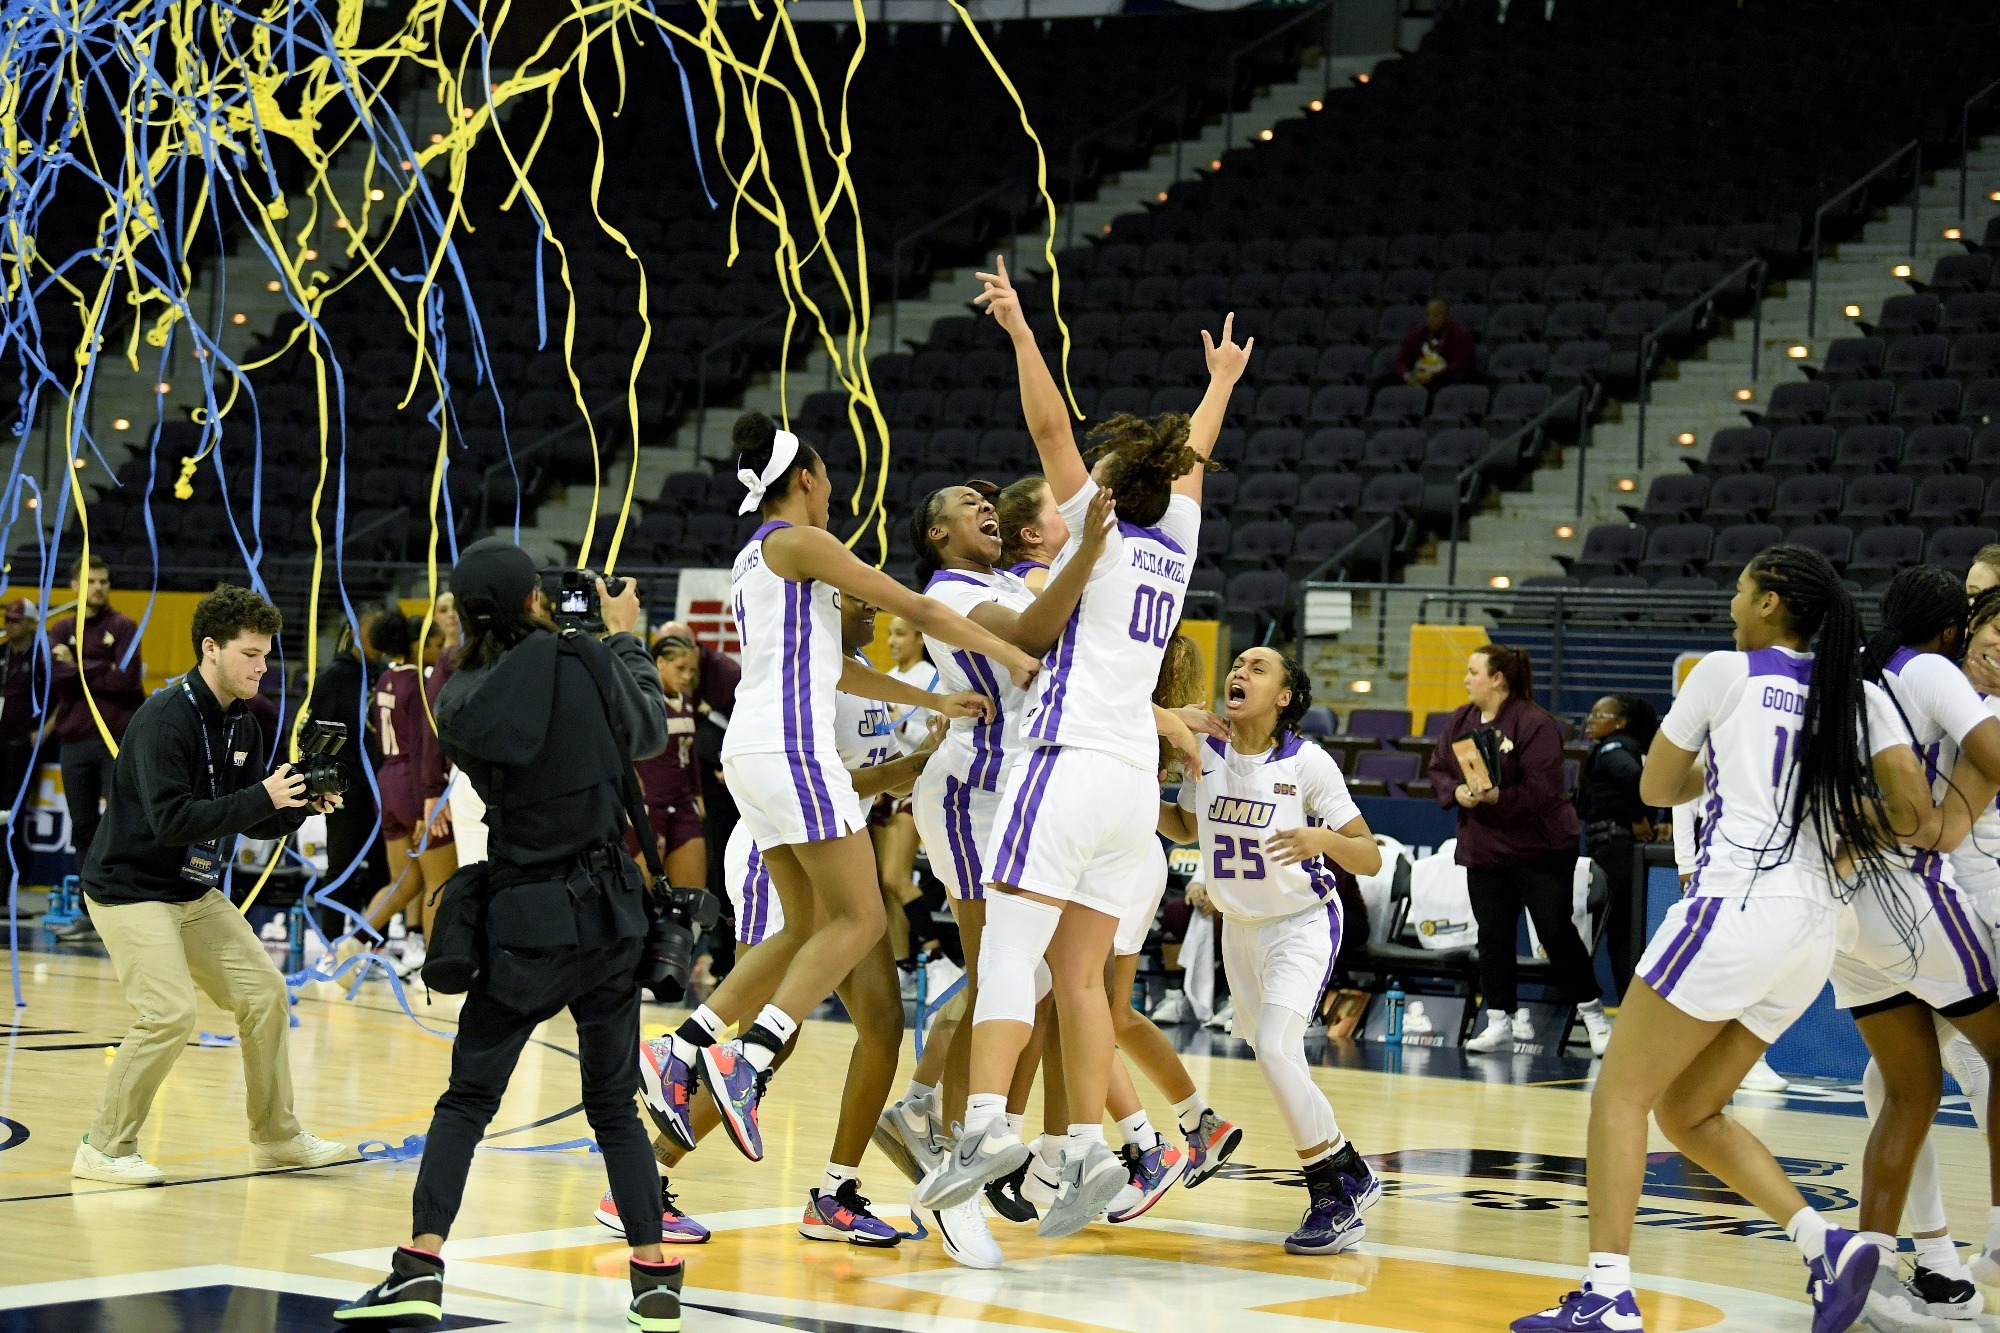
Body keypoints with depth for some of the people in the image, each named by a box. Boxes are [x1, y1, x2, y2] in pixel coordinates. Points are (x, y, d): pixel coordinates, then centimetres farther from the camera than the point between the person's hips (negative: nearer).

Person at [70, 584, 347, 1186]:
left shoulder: (242, 724, 5)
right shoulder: (165, 718, -21)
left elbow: (254, 822, 9)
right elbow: (171, 820, -29)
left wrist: (302, 804, -10)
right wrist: (262, 798, -30)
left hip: (197, 894, 9)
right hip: (131, 889, -9)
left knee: (264, 994, 6)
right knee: (170, 1012, -19)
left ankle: (276, 1135, 20)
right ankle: (105, 1148, -5)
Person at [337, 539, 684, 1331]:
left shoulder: (460, 701, -8)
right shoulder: (585, 663, -9)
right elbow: (648, 732, 10)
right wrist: (624, 637, 23)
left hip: (524, 920, -1)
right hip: (607, 909, 1)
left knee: (467, 1100, 9)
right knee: (614, 1103, 10)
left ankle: (421, 1264, -3)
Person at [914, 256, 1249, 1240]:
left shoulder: (1098, 529, 1)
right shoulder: (1174, 542, 16)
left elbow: (1049, 428, -8)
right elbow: (1191, 459, 34)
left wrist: (1019, 329, -10)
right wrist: (1221, 382, 49)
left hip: (1071, 764, -7)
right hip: (1135, 783, 7)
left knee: (1008, 953, -14)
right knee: (1079, 976, 7)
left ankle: (985, 1122, -27)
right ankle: (1088, 1150, 0)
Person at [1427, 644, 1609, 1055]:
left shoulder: (1535, 724, -16)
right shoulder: (1461, 721, 6)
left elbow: (1541, 790, -22)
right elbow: (1438, 769, 9)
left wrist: (1497, 796, -33)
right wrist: (1456, 791, -12)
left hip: (1541, 850, -6)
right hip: (1482, 848, 6)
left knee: (1556, 931, -3)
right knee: (1492, 934, 5)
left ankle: (1592, 1012, 11)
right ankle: (1500, 1022, 11)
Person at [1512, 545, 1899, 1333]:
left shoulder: (1727, 673, 0)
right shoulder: (1844, 697, 16)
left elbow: (1656, 788, 11)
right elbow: (1870, 832, 19)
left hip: (1738, 906, -7)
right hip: (1814, 926, 7)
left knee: (1621, 1092, -1)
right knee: (1688, 1111, 15)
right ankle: (1825, 1243, -1)